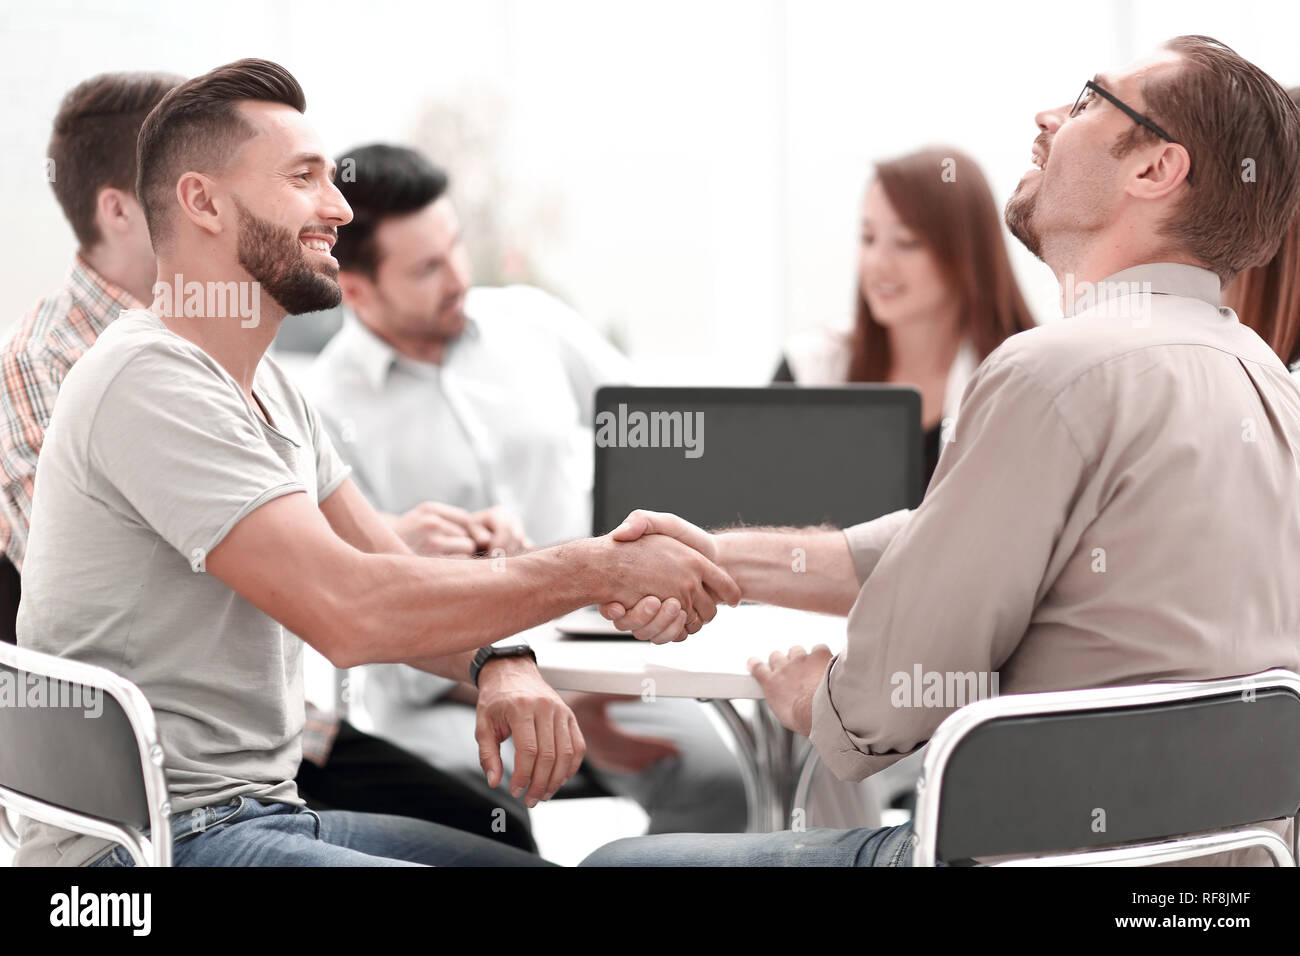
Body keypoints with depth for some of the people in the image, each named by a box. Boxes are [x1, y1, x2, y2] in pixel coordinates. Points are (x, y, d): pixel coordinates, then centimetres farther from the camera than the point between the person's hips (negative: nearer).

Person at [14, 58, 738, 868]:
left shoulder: (269, 387, 16)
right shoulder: (149, 380, -17)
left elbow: (389, 568, 13)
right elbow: (349, 609, -26)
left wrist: (501, 665, -9)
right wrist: (602, 568, -18)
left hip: (265, 811, 10)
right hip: (158, 840, -9)